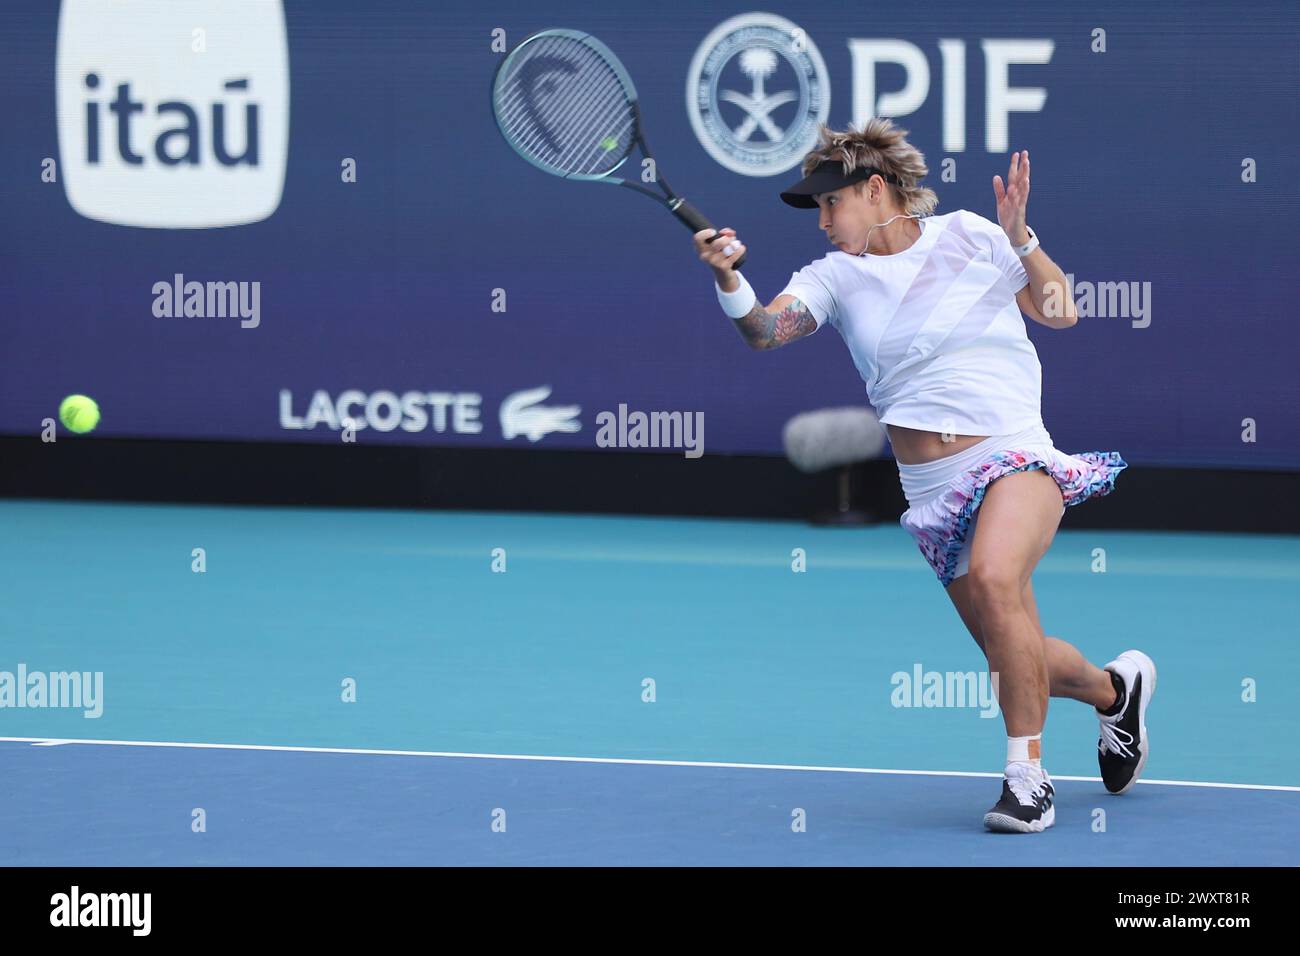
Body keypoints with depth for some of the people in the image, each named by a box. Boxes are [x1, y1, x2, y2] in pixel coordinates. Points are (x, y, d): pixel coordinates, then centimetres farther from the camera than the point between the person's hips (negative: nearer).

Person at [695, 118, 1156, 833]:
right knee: (1017, 659, 6)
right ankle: (1115, 688, 40)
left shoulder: (968, 236, 2)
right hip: (933, 490, 4)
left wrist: (1020, 238, -11)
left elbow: (1060, 313, 3)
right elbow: (764, 329, -9)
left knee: (994, 579, -33)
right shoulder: (836, 276, 7)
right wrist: (728, 277, -28)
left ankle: (1028, 775, -25)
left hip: (1015, 455, -4)